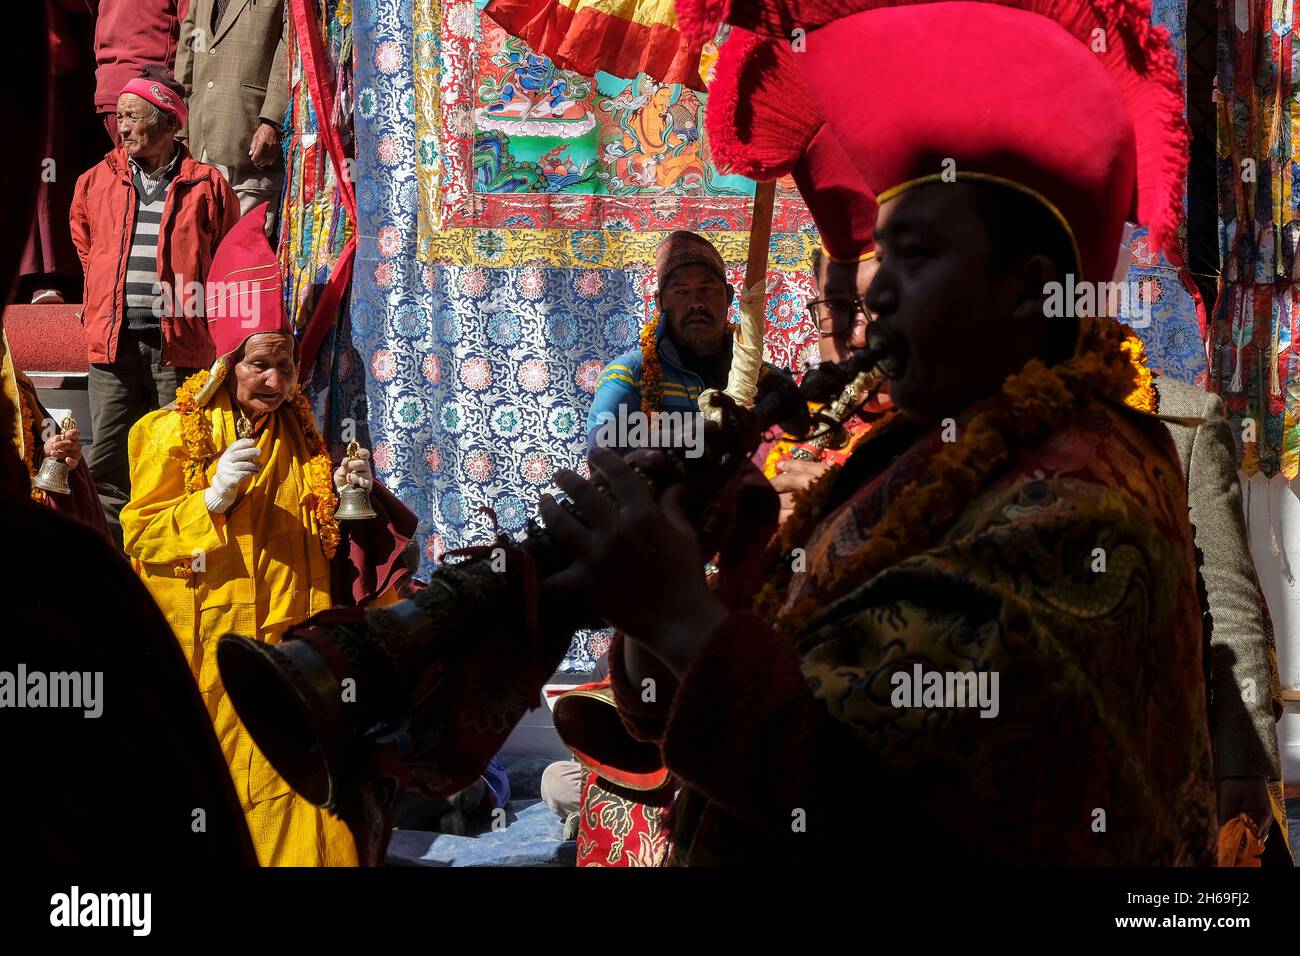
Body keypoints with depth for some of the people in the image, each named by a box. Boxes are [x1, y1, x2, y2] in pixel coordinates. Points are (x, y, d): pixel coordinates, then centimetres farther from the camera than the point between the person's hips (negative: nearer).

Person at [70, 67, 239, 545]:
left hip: (179, 342, -3)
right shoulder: (97, 181, 11)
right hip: (113, 342, 3)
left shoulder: (206, 185, 2)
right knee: (107, 464, 3)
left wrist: (195, 301, 9)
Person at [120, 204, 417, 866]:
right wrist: (212, 498, -20)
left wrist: (348, 496, 3)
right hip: (210, 650, -4)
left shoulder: (301, 436, 13)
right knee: (219, 785, -1)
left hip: (292, 644, 4)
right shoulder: (175, 434, -2)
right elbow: (140, 539, -8)